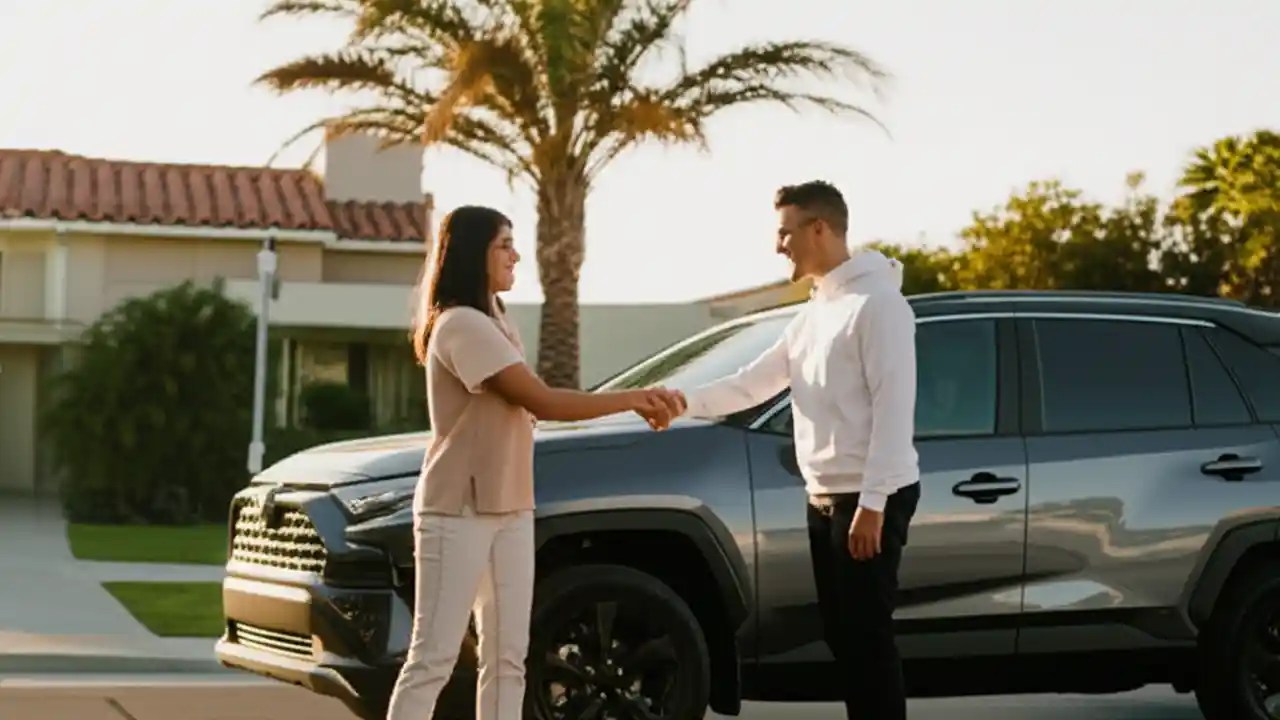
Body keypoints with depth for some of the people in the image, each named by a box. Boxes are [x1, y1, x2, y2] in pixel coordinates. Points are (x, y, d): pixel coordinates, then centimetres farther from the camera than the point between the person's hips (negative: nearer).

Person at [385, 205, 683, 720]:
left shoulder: (493, 322, 17)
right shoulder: (461, 325, -15)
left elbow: (531, 406, 6)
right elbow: (542, 402, -20)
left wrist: (637, 405, -6)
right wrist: (635, 399, -14)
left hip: (509, 510, 9)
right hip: (458, 513, -9)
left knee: (506, 658, 6)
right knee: (434, 657, -9)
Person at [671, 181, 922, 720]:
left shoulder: (877, 302, -12)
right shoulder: (815, 312, 17)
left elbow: (893, 407, -18)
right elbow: (754, 382, 14)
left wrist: (872, 503, -22)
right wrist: (685, 401, -2)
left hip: (870, 497, -9)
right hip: (824, 495, 9)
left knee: (868, 636, -8)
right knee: (843, 636, 11)